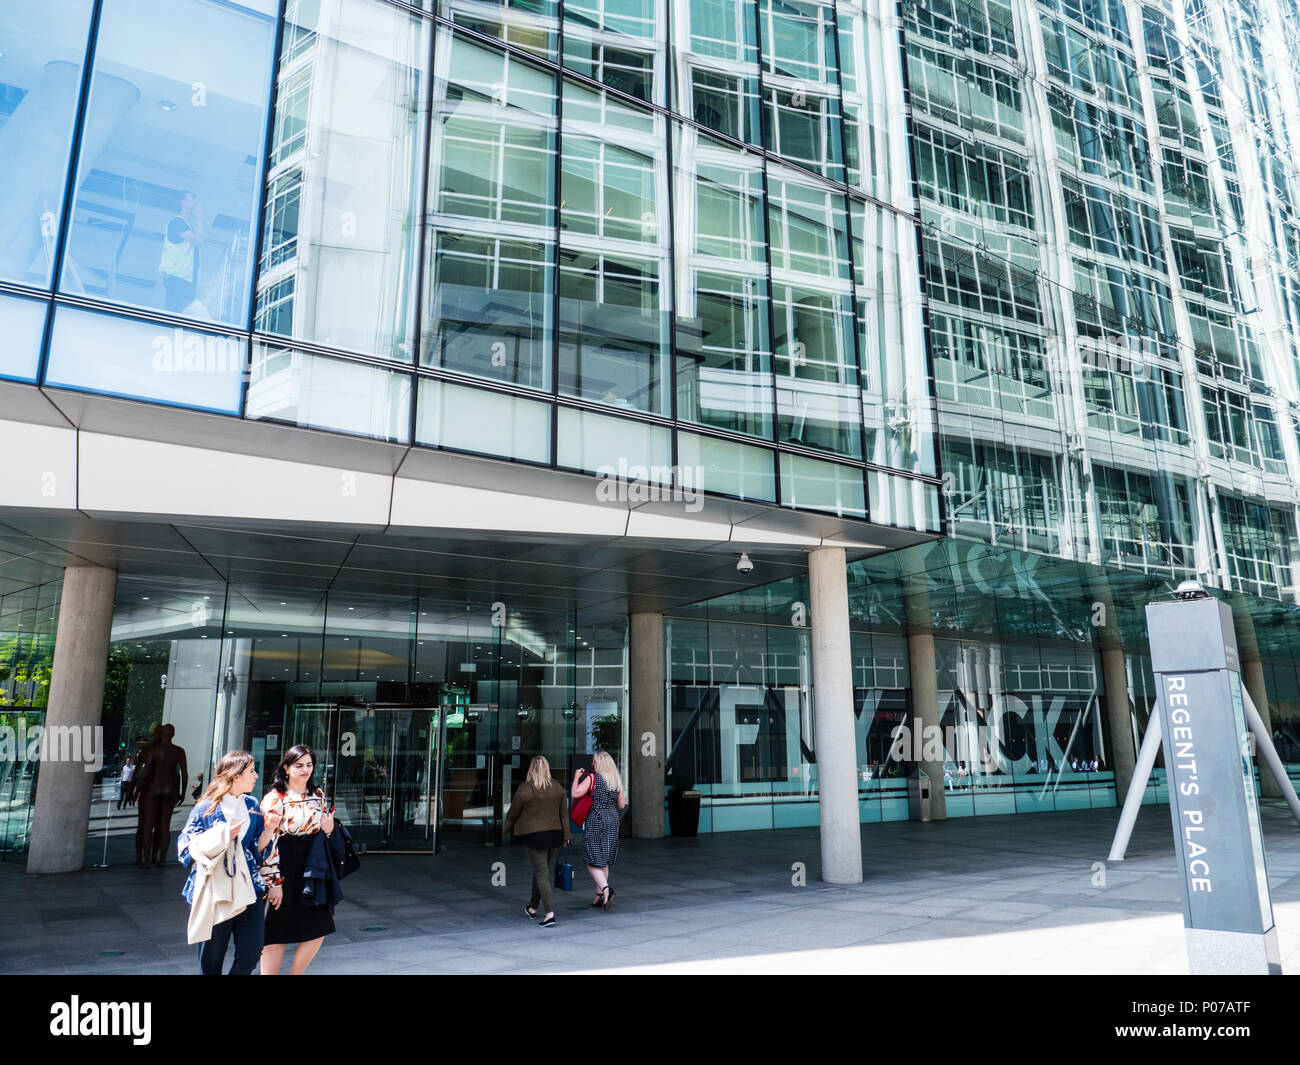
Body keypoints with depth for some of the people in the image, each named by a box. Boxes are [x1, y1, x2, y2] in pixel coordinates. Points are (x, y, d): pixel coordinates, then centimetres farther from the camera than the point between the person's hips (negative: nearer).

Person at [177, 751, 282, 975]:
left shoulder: (252, 806, 10)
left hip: (248, 886, 4)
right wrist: (222, 835, -18)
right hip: (214, 888, -4)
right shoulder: (207, 807, -5)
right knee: (211, 958, 6)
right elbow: (187, 847, -7)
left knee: (251, 952, -1)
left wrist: (270, 829, -6)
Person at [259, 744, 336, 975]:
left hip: (310, 869, 6)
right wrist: (274, 881, -15)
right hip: (284, 871, -6)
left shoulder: (318, 796, 9)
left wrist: (329, 830, -4)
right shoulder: (274, 799, -9)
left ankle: (295, 973, 23)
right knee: (277, 933, 4)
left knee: (318, 929, 4)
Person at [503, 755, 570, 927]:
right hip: (554, 834, 5)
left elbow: (513, 813, 0)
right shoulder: (558, 787, 2)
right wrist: (566, 836, 7)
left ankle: (550, 913, -12)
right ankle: (532, 908, 32)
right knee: (543, 870, 18)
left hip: (532, 834, -4)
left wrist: (506, 829, 17)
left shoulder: (524, 789, -10)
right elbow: (564, 814, 3)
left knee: (541, 873, -2)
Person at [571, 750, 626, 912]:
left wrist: (576, 778, -2)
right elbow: (621, 805, 11)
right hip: (612, 819, 6)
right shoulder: (617, 781, 6)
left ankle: (606, 889, -20)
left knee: (592, 859, 0)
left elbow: (575, 794, -17)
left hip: (595, 820, -6)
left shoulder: (592, 778, -11)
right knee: (604, 859, 14)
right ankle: (599, 896, 18)